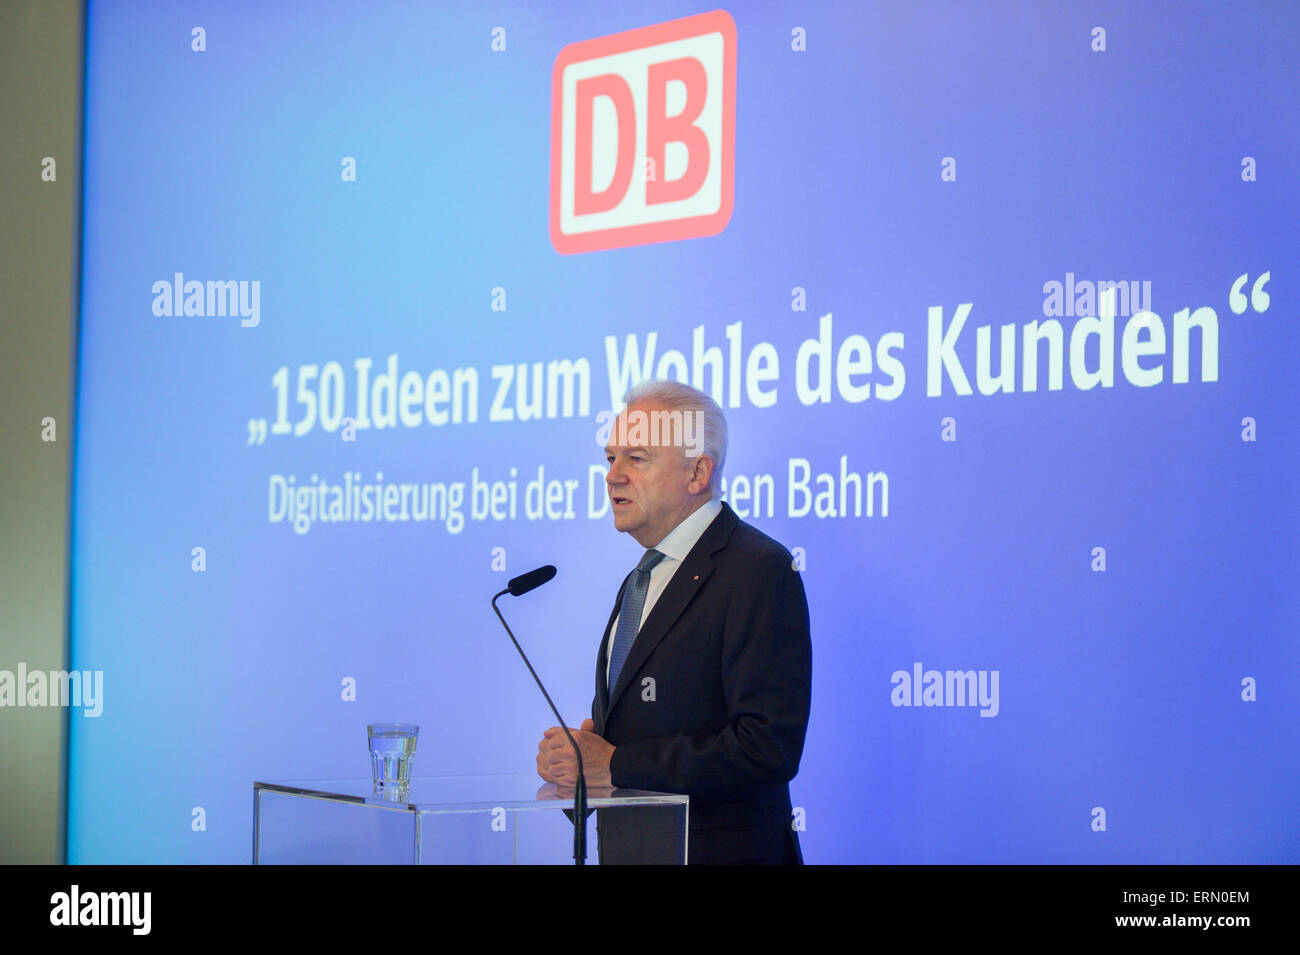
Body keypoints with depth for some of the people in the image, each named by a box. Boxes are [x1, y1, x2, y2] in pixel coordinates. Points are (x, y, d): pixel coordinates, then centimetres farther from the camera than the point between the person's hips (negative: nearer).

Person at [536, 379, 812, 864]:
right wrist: (570, 756, -4)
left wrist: (614, 766, -21)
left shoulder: (759, 571, -16)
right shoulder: (643, 579, 13)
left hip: (721, 851, -8)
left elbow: (768, 748, -24)